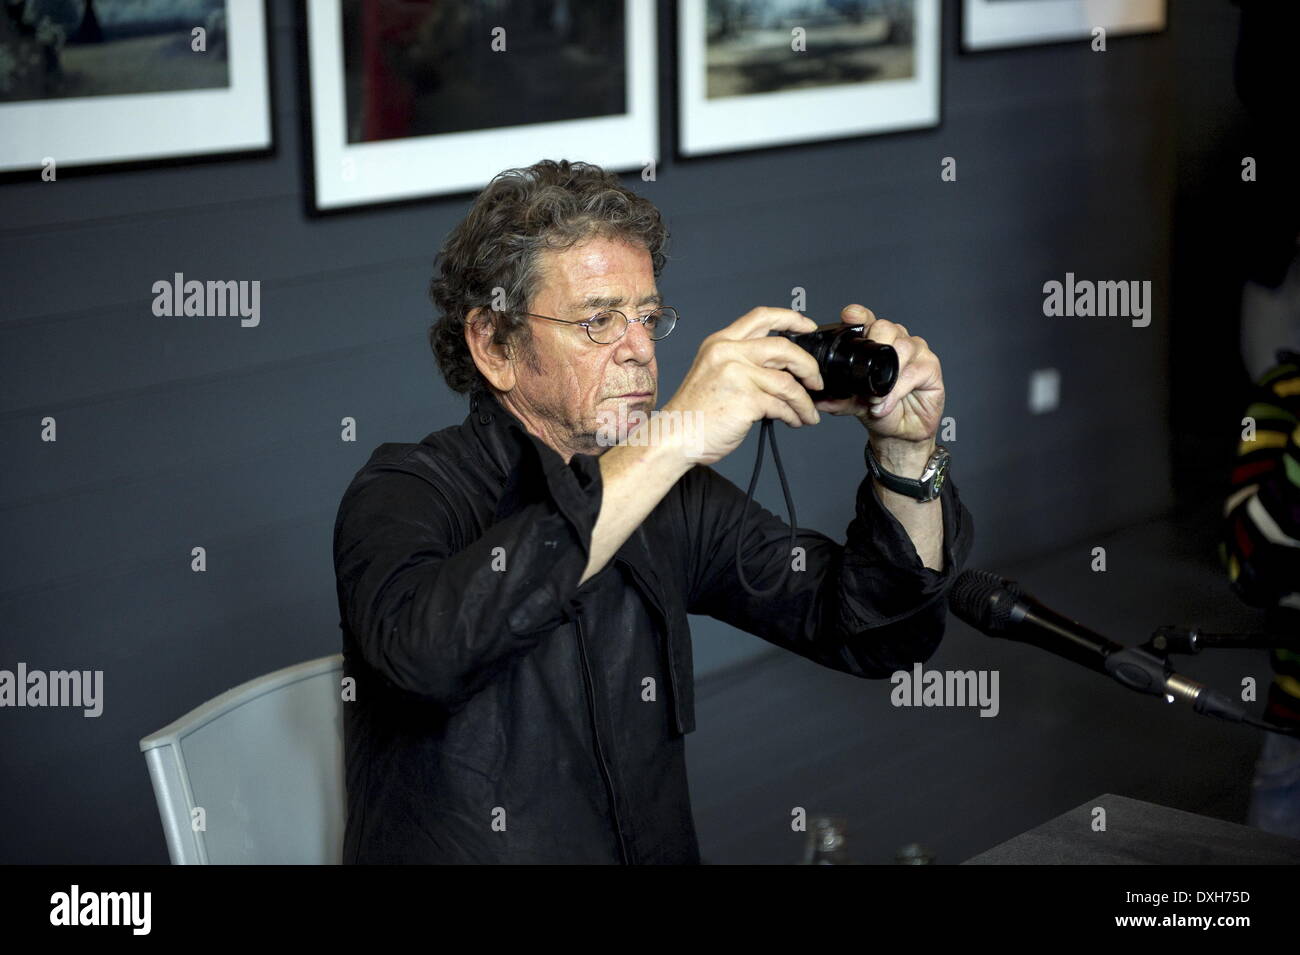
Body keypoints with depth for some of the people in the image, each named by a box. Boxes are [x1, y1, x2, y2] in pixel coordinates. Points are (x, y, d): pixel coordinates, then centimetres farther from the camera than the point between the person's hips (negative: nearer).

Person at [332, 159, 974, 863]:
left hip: (661, 853, 3)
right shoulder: (403, 494, -9)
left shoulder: (676, 498, 5)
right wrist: (671, 441, -30)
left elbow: (873, 636, 5)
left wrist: (906, 451, -10)